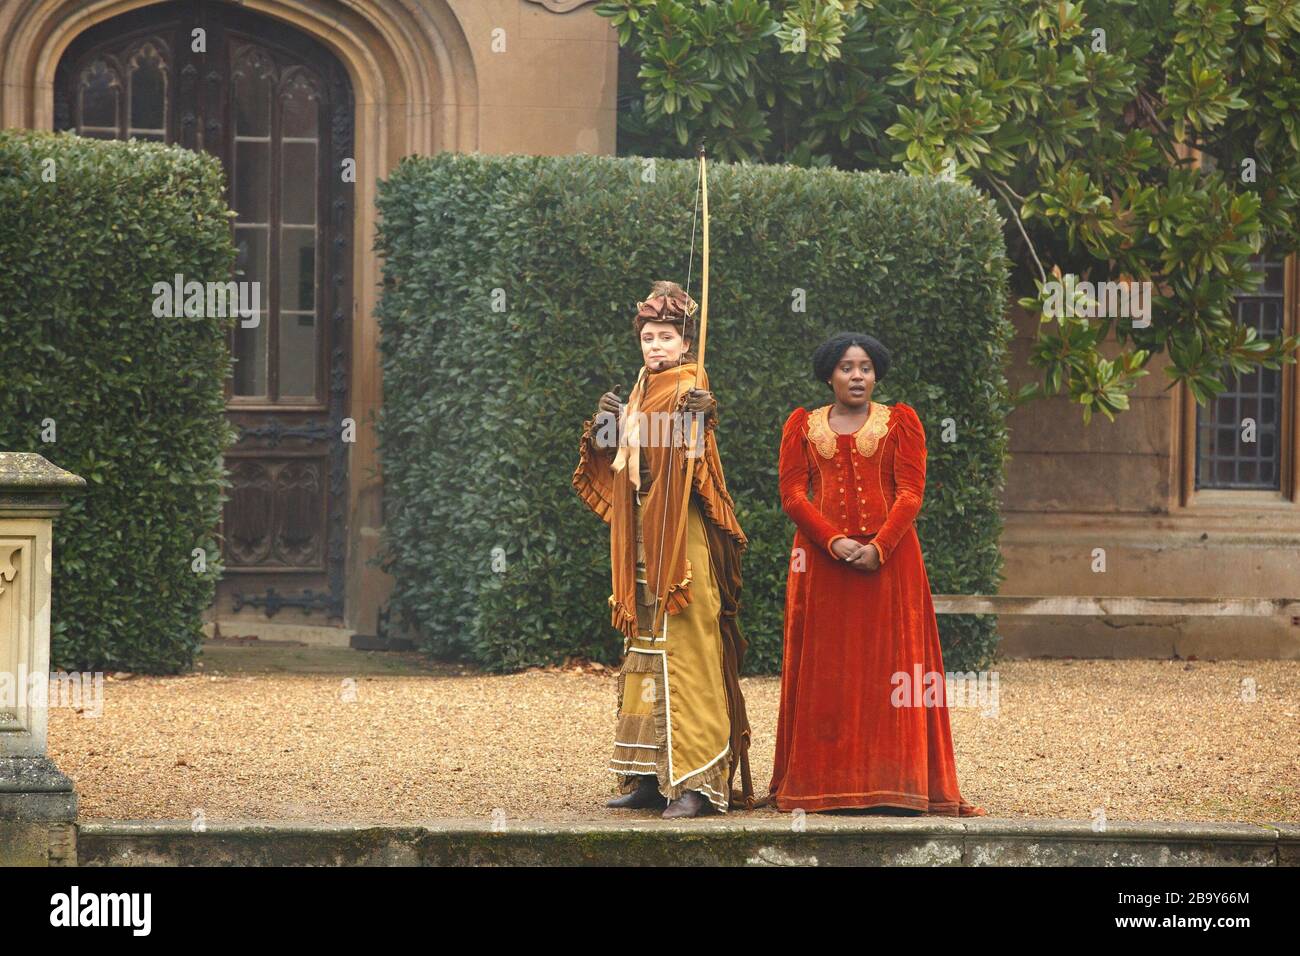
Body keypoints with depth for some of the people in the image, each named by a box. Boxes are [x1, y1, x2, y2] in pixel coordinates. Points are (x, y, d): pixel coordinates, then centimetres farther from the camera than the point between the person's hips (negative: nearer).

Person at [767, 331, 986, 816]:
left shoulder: (900, 421, 7)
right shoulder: (803, 425, 11)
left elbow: (910, 491, -1)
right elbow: (793, 493, 2)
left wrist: (879, 548, -15)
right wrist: (833, 542, -13)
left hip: (888, 555, -1)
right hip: (822, 559, 1)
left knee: (888, 666, -4)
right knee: (825, 670, 0)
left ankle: (893, 786, -5)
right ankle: (822, 783, 1)